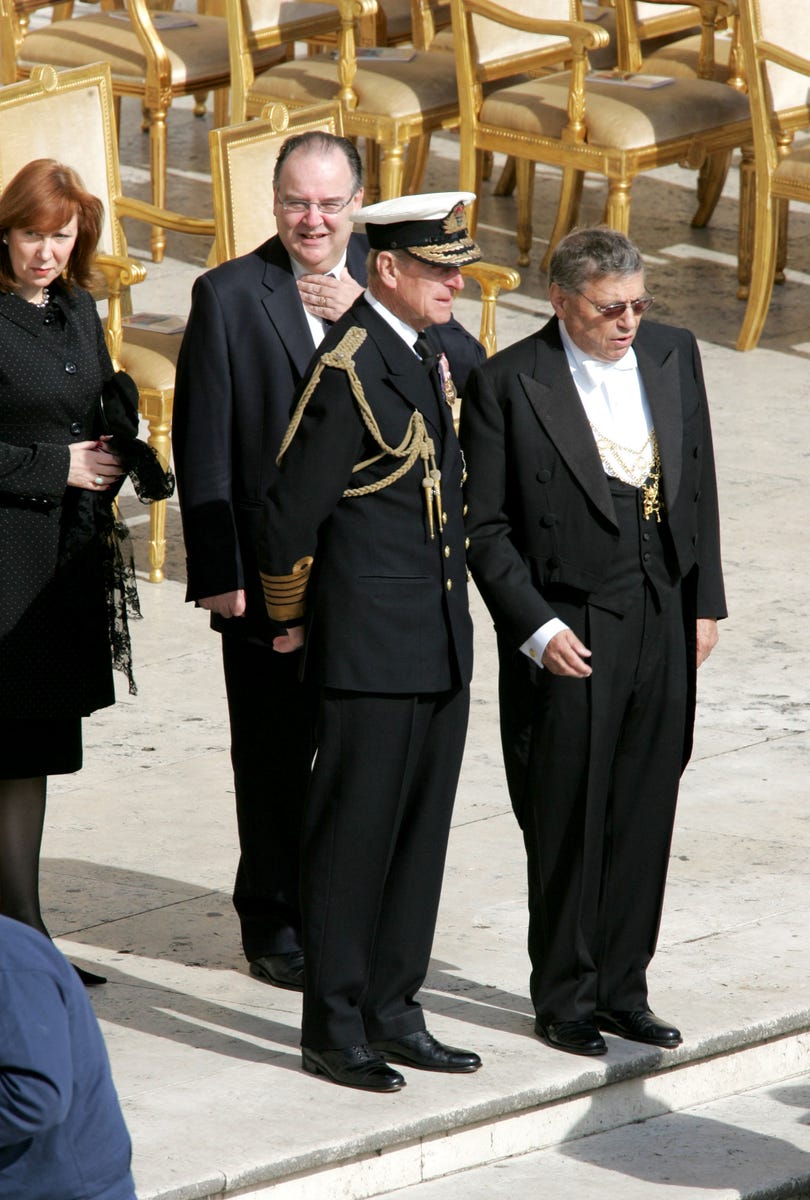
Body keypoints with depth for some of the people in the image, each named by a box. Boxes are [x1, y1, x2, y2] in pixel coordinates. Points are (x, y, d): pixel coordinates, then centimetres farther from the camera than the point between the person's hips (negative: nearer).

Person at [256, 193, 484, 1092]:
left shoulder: (432, 358, 12)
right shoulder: (348, 369, -16)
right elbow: (291, 510, -14)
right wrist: (289, 619, -2)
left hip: (440, 648, 9)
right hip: (371, 651, -9)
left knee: (419, 837, 13)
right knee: (352, 837, 0)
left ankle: (392, 1014, 21)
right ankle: (333, 1028, 8)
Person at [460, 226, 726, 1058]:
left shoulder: (672, 355, 5)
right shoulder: (507, 384, -10)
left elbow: (698, 484, 13)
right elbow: (483, 524, -7)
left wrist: (704, 604, 9)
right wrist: (536, 629, -14)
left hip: (661, 626, 5)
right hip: (566, 636, -4)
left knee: (643, 817, 9)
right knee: (568, 825, 3)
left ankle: (621, 989, 21)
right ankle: (565, 998, 16)